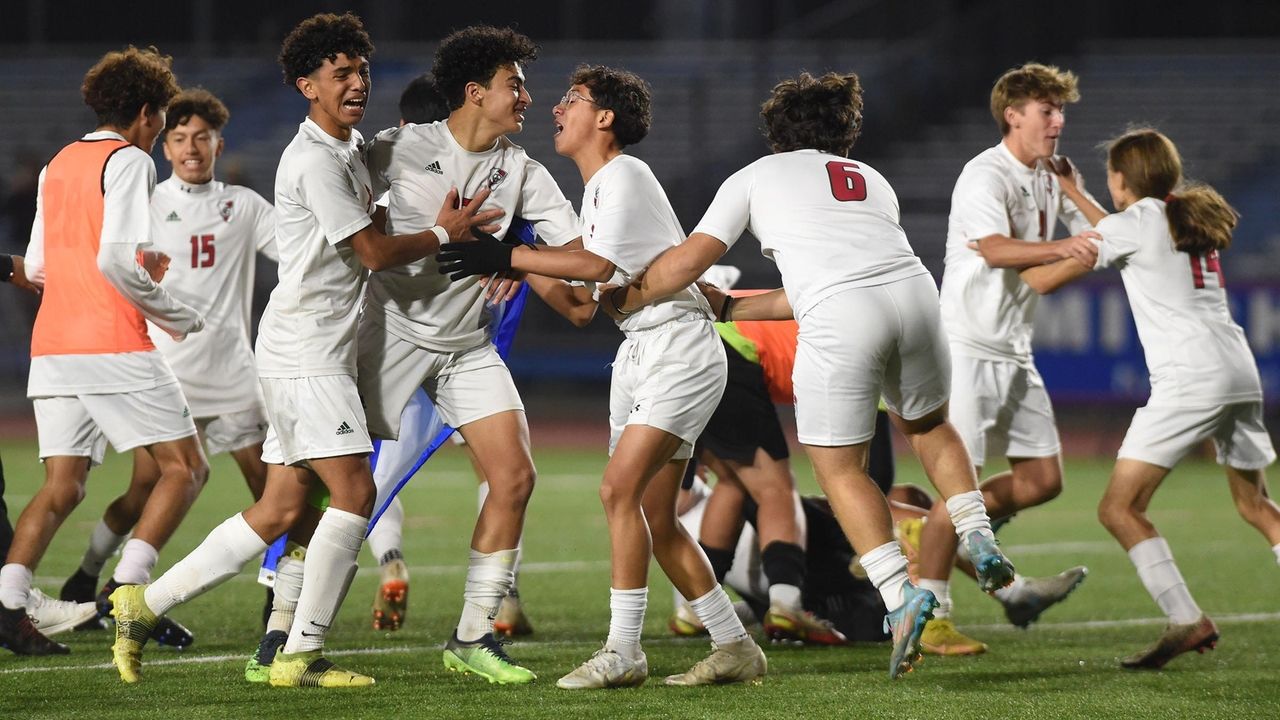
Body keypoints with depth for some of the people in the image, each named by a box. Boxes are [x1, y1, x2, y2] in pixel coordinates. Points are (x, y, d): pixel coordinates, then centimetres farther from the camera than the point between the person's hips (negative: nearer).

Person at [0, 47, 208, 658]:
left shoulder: (57, 165, 19)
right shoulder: (129, 161, -5)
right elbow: (115, 260, -17)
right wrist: (182, 319, -6)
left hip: (50, 348, 8)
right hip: (114, 345, -7)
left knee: (61, 487, 7)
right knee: (185, 468, 0)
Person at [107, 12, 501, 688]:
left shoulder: (350, 147, 16)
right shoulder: (314, 161, -15)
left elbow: (368, 223, 34)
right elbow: (373, 252, -13)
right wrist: (441, 233, 0)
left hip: (321, 350, 10)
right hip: (304, 348, -10)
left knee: (280, 508, 7)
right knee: (354, 492, -14)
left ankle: (145, 603, 12)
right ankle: (300, 655, -12)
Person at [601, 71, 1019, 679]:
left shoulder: (756, 177, 21)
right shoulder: (873, 183, 32)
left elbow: (686, 262, 17)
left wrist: (624, 298, 34)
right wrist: (730, 307, 42)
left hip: (839, 321, -4)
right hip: (912, 292, 4)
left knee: (839, 468, 9)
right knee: (927, 425, 29)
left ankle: (899, 594, -5)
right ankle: (980, 542, 14)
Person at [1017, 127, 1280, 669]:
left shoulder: (1135, 222, -2)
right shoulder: (1189, 215, 19)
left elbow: (1046, 280, 1)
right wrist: (1073, 194, 45)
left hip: (1189, 380, -8)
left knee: (1120, 508, -7)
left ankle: (1187, 620, -19)